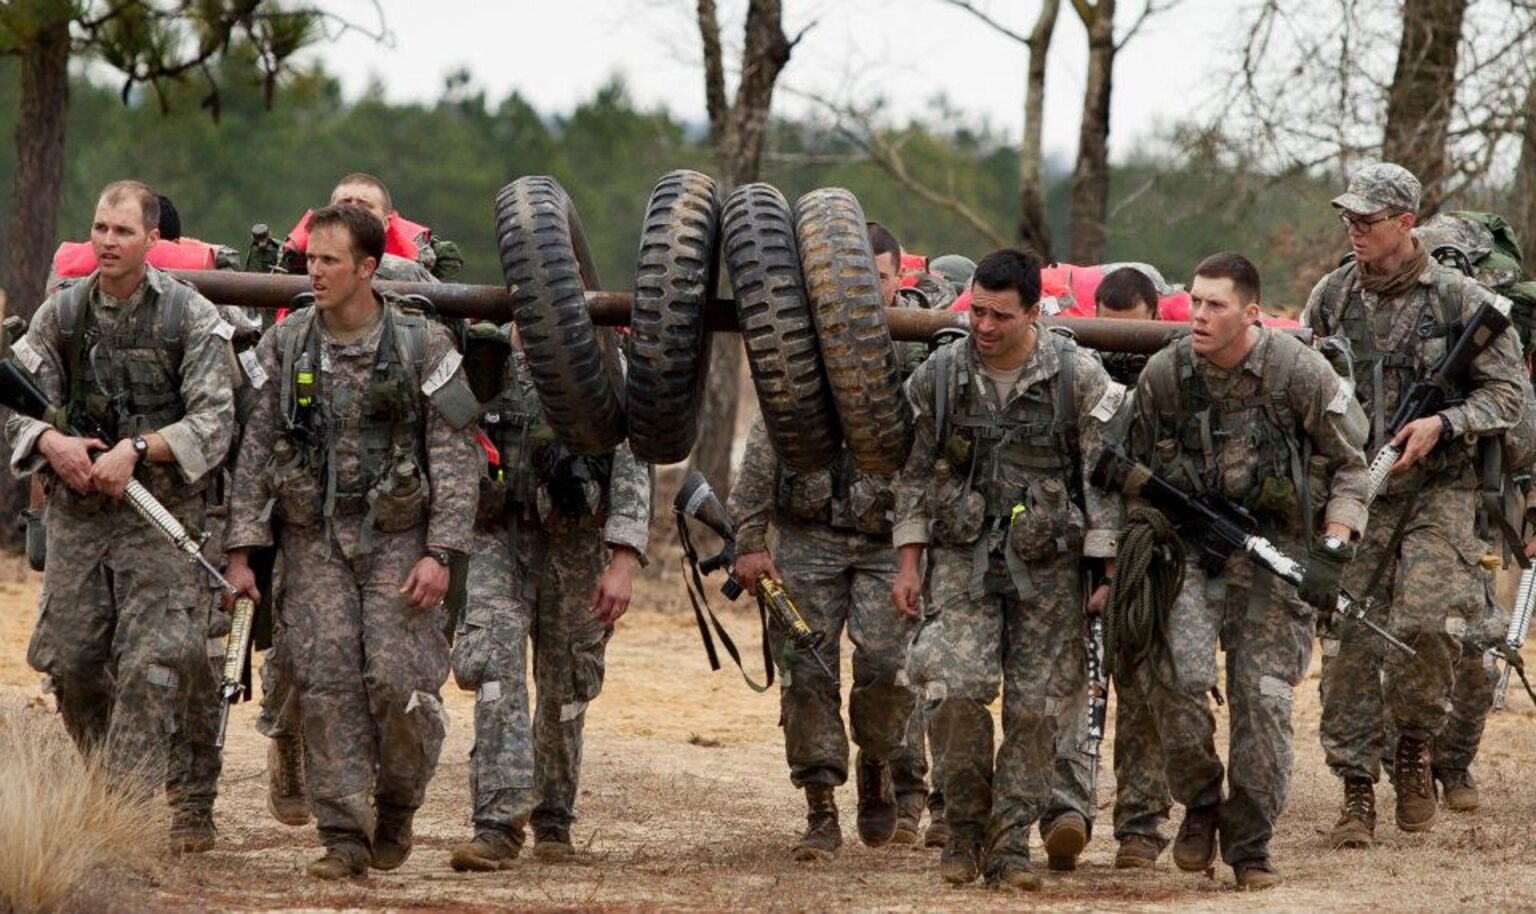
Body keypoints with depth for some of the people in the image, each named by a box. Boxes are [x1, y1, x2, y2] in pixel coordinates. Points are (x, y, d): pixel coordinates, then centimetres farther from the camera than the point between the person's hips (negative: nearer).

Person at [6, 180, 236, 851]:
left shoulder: (192, 318, -4)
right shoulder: (61, 313, 7)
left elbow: (212, 421, -10)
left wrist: (136, 450, -23)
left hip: (162, 519, -4)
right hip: (75, 517, 4)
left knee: (152, 668, -12)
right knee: (70, 664, 4)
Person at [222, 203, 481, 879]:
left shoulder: (422, 346, -5)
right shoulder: (285, 346, 3)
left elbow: (455, 456, -4)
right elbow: (256, 452, 6)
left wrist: (440, 554, -12)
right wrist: (242, 550, 0)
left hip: (396, 535, -2)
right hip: (313, 540, 2)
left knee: (399, 682, -9)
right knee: (326, 684, -4)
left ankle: (396, 806, 16)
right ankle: (343, 835, 1)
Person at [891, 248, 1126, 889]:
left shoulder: (1079, 377, -7)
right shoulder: (940, 375, 0)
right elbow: (915, 473, 9)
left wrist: (1107, 570, -7)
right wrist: (909, 563, 5)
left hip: (1047, 567, -1)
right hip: (962, 558, 1)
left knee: (1037, 707, -1)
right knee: (954, 691, -14)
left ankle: (1011, 843, 9)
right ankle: (966, 828, 5)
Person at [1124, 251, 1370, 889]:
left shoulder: (1299, 373, -10)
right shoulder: (1163, 374, -3)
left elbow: (1350, 466, 0)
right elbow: (1139, 471, 12)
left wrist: (1332, 552, -10)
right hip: (1186, 545, 1)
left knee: (1263, 696, -6)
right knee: (1177, 675, -20)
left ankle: (1250, 844, 9)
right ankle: (1200, 804, 3)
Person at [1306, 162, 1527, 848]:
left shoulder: (1459, 300, -4)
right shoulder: (1331, 296, 6)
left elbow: (1506, 394, -2)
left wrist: (1443, 425, -17)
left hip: (1437, 490, -3)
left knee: (1427, 624, -20)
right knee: (1348, 641, -2)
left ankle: (1413, 751, 6)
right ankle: (1356, 791, 5)